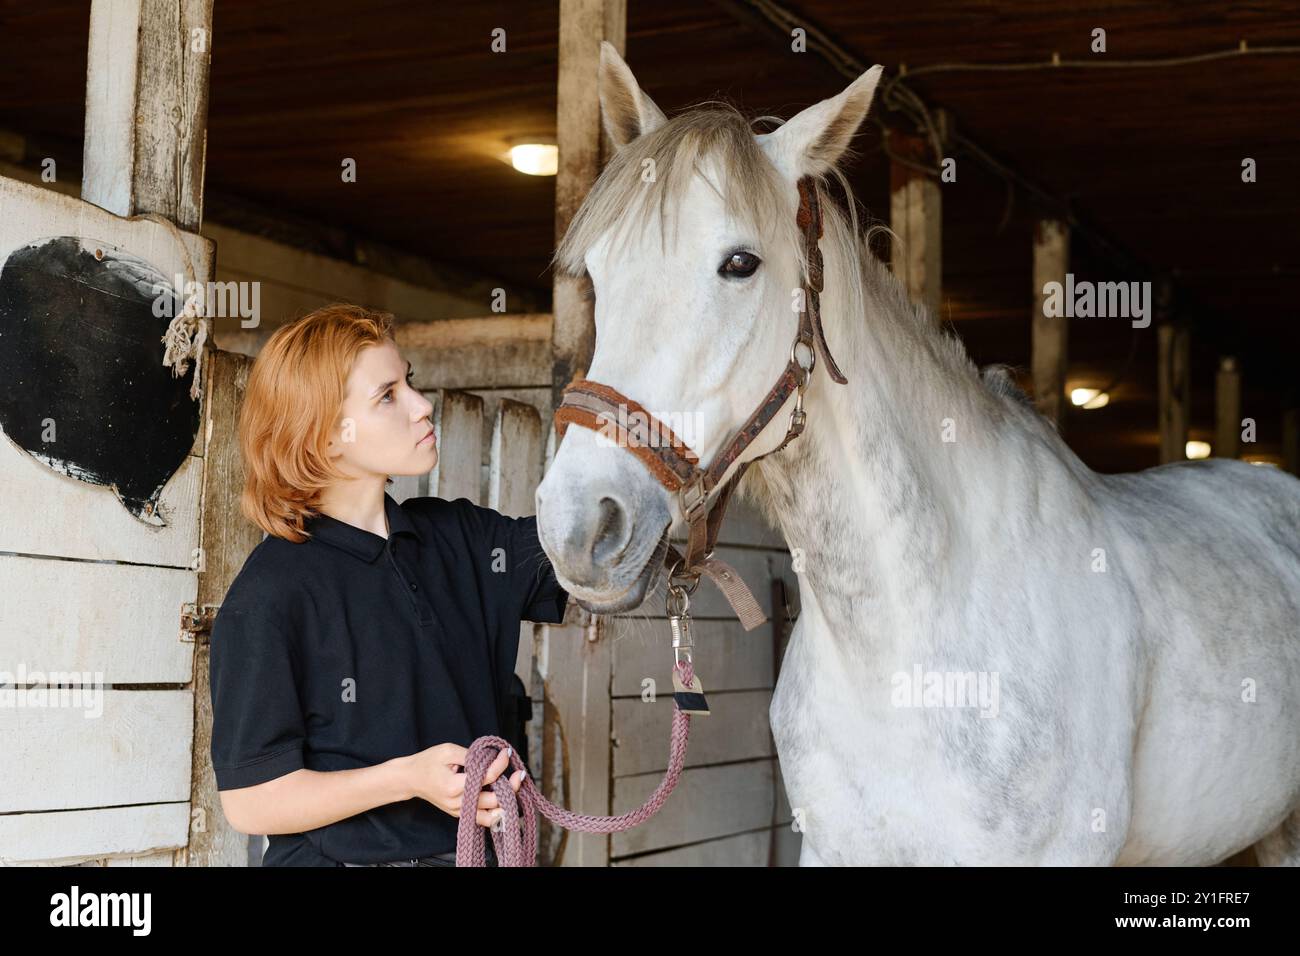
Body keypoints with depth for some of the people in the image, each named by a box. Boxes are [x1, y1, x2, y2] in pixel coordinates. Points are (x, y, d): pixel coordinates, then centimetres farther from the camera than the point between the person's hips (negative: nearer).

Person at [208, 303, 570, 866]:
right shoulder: (270, 593, -16)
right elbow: (249, 802, -17)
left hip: (472, 848, 6)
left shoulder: (458, 538, 3)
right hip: (340, 856, -6)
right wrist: (408, 778, -29)